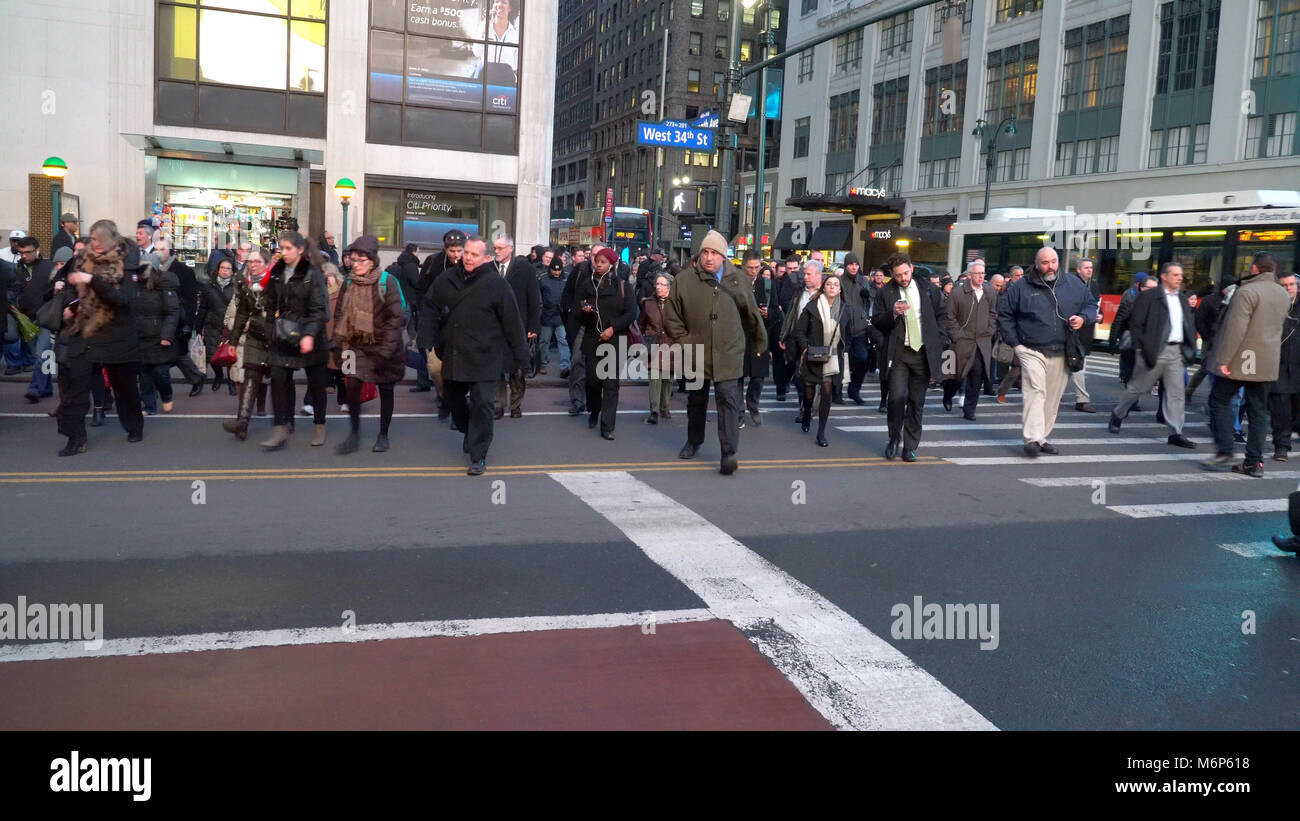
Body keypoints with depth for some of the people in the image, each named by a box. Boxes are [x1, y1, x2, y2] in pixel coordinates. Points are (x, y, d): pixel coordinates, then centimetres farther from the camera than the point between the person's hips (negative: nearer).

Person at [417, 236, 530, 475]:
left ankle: (478, 456, 2)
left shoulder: (497, 285, -7)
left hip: (483, 358, -5)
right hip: (452, 355, 5)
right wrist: (427, 342, -1)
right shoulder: (447, 279, 5)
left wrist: (520, 357, -4)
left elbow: (512, 323, -5)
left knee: (481, 404, -7)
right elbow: (431, 310, 10)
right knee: (454, 401, 17)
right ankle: (470, 434, 44)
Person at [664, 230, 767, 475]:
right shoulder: (684, 280, -3)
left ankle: (729, 452, -14)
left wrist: (760, 341, 19)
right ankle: (693, 441, 39)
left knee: (728, 400, -12)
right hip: (696, 353, 1)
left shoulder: (737, 279, 0)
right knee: (696, 399, 18)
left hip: (728, 353, -1)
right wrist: (684, 341, -2)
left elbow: (752, 314, 12)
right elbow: (672, 317, 4)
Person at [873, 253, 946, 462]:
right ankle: (894, 438, 9)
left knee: (916, 402, 6)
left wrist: (938, 344, 5)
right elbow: (878, 323, 0)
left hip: (923, 353, 2)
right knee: (897, 396, -16)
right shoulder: (885, 293, 1)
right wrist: (893, 314, -19)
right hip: (898, 353, -2)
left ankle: (910, 447, 17)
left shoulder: (928, 289, 7)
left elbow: (941, 315, 14)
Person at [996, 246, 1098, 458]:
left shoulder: (1073, 284, 10)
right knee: (1035, 392, -18)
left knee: (1052, 397, 8)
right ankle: (1032, 439, -23)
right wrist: (1014, 342, -1)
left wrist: (1083, 318, -4)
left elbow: (1091, 305, 19)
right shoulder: (1021, 287, 1)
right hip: (1031, 351, -4)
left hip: (1060, 353, 4)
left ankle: (1042, 437, 20)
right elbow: (1004, 314, 6)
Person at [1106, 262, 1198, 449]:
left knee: (1177, 393, 0)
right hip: (1154, 351, -5)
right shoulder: (1148, 296, -6)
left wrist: (1191, 347, 9)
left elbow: (1191, 324, 20)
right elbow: (1135, 323, -8)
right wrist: (1140, 348, -11)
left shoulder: (1183, 299, 15)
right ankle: (1117, 415, 28)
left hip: (1177, 352, 5)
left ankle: (1176, 433, 2)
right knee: (1137, 387, 7)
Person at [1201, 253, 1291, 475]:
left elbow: (1235, 329, -21)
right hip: (1266, 363, 7)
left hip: (1240, 362, -7)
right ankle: (1254, 462, 9)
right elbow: (1278, 326, 20)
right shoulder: (1284, 295, 11)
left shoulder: (1247, 292, -15)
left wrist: (1223, 359, -20)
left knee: (1219, 402, 4)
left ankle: (1224, 454, -2)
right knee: (1258, 411, 9)